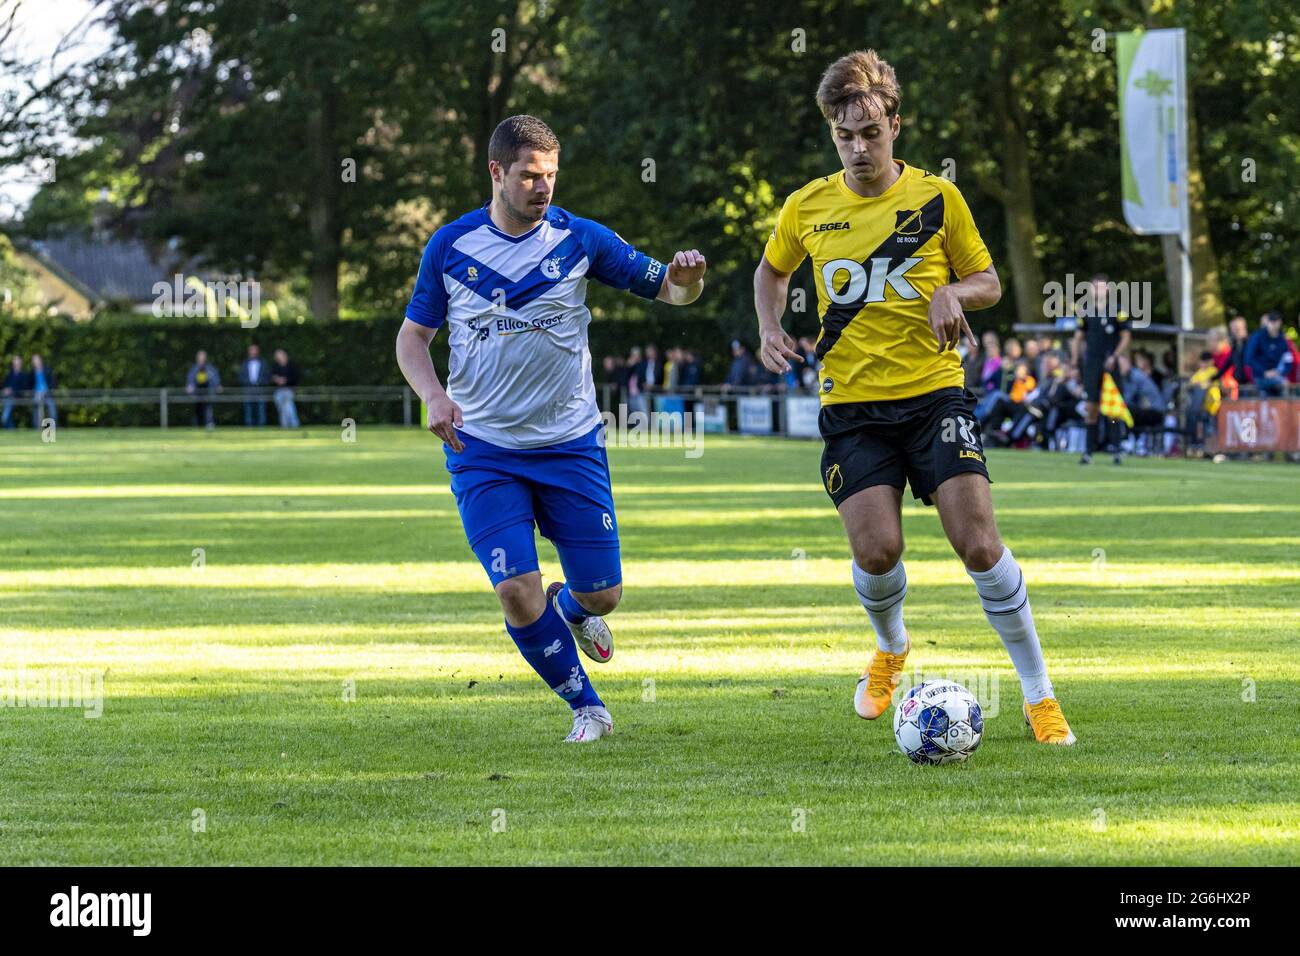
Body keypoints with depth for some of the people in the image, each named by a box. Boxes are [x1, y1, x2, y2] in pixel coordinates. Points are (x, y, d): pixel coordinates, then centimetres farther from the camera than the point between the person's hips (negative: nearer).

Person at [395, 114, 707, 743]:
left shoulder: (579, 239, -3)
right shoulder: (451, 246, -1)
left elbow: (667, 290, 1)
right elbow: (413, 336, 6)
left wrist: (685, 279, -24)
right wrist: (434, 394, -14)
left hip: (571, 445, 1)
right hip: (483, 450, -1)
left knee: (600, 595, 0)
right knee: (517, 593, -14)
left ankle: (572, 607, 39)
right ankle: (588, 710, 7)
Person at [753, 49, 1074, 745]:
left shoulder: (936, 199, 0)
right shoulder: (807, 208, 4)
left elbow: (988, 281, 11)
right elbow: (772, 270, 23)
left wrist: (952, 294, -11)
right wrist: (769, 328, 5)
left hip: (934, 394, -1)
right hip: (851, 403, 1)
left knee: (979, 544, -12)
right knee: (876, 550, -14)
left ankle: (1039, 696, 0)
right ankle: (891, 650, 21)